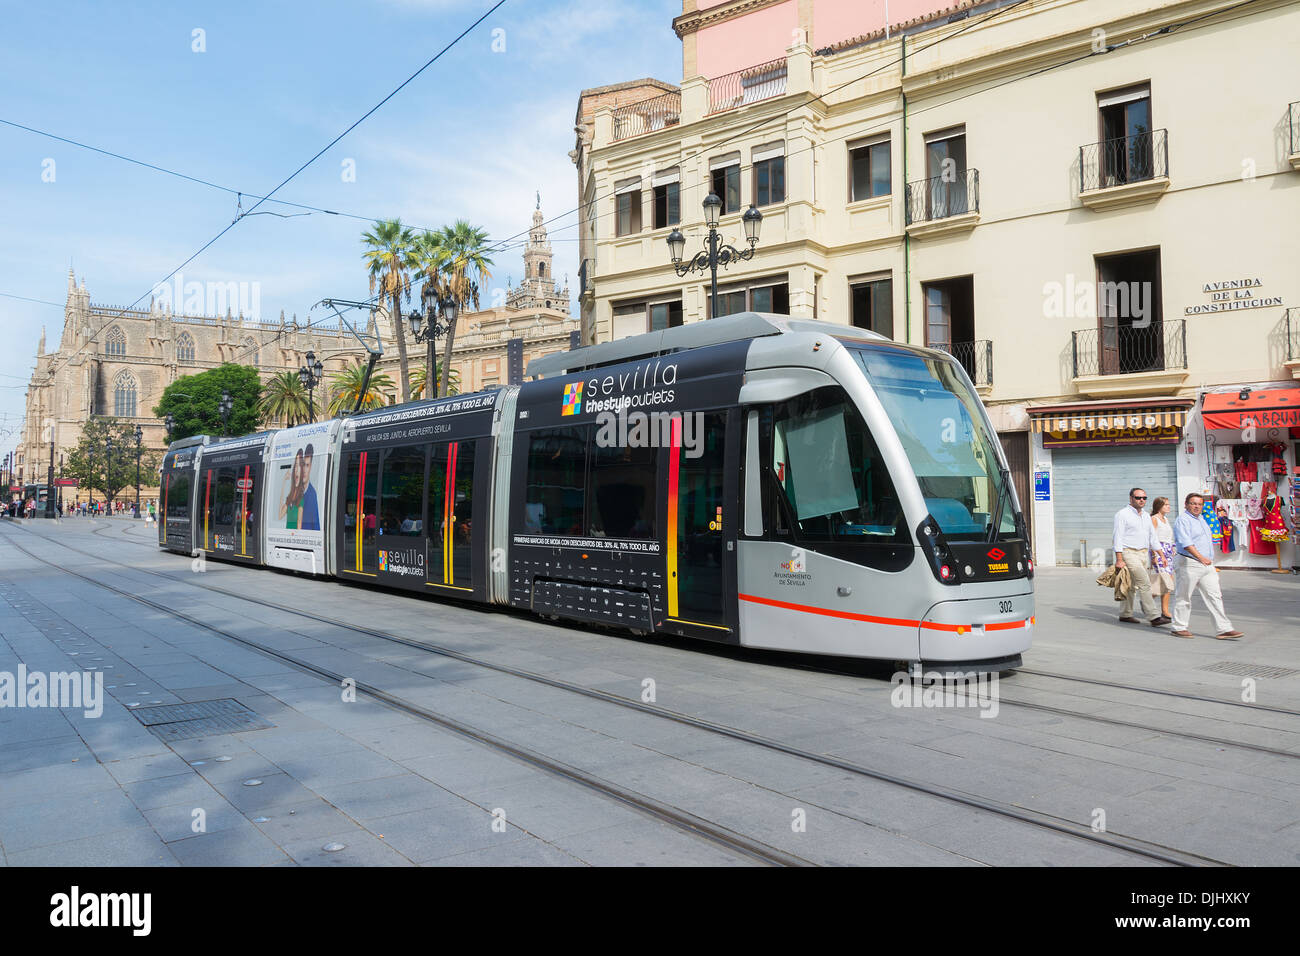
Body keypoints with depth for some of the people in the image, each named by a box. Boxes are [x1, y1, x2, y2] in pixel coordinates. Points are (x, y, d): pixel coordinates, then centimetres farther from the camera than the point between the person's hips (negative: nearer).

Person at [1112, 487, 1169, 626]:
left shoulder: (1145, 516, 16)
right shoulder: (1122, 514, -7)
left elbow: (1152, 536, 21)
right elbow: (1118, 537, -12)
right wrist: (1119, 559, -18)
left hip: (1143, 553, 8)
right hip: (1129, 553, -8)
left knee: (1132, 586, 11)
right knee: (1144, 583, -15)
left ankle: (1125, 614, 20)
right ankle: (1154, 617, -16)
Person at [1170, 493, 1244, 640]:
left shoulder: (1201, 519, 19)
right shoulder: (1183, 520, -9)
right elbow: (1185, 542, -21)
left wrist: (1210, 560, 24)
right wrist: (1200, 557, -29)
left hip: (1206, 564, 8)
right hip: (1188, 564, -8)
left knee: (1214, 596, 2)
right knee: (1183, 597, 0)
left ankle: (1224, 629, 0)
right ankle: (1179, 628, 10)